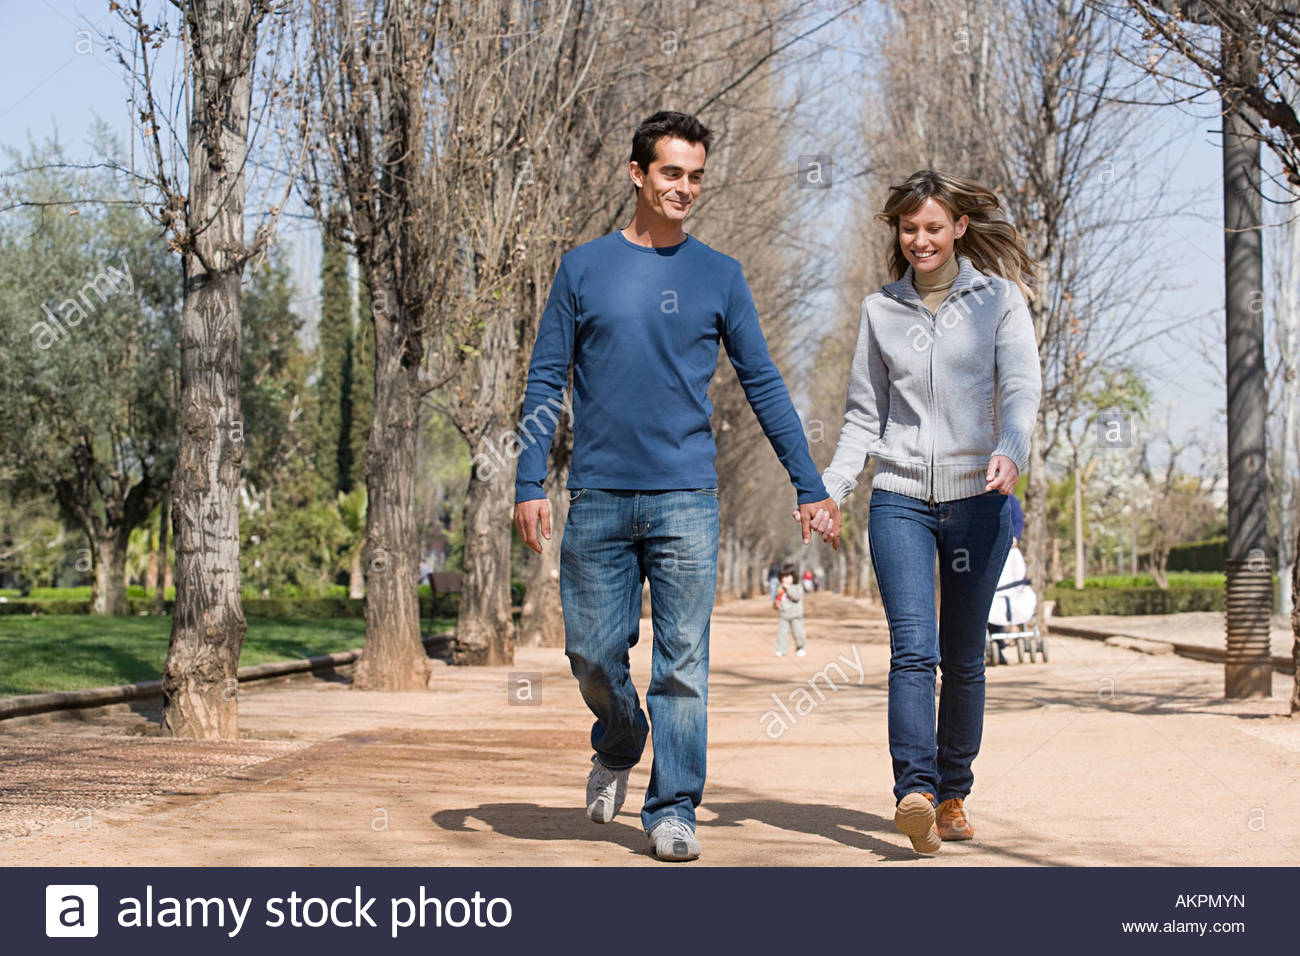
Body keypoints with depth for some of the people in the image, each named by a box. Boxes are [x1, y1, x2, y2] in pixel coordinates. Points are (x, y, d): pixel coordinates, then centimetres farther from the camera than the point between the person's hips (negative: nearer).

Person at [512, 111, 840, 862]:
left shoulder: (719, 276, 7)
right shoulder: (585, 268, 6)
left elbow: (763, 384, 10)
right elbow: (546, 382, 6)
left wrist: (809, 483, 7)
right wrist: (530, 483, -2)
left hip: (686, 498, -1)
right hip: (598, 498, 1)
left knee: (683, 661, -3)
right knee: (594, 652, 6)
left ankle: (674, 809, 5)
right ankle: (619, 747, 35)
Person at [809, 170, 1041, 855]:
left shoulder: (999, 298, 5)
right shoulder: (879, 311, 12)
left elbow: (1020, 387, -8)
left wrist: (1010, 451, -27)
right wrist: (830, 489, 3)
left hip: (978, 498, 0)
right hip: (900, 497, 1)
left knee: (963, 658, 6)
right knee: (912, 647, -15)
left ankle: (953, 794, 19)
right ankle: (914, 793, -26)